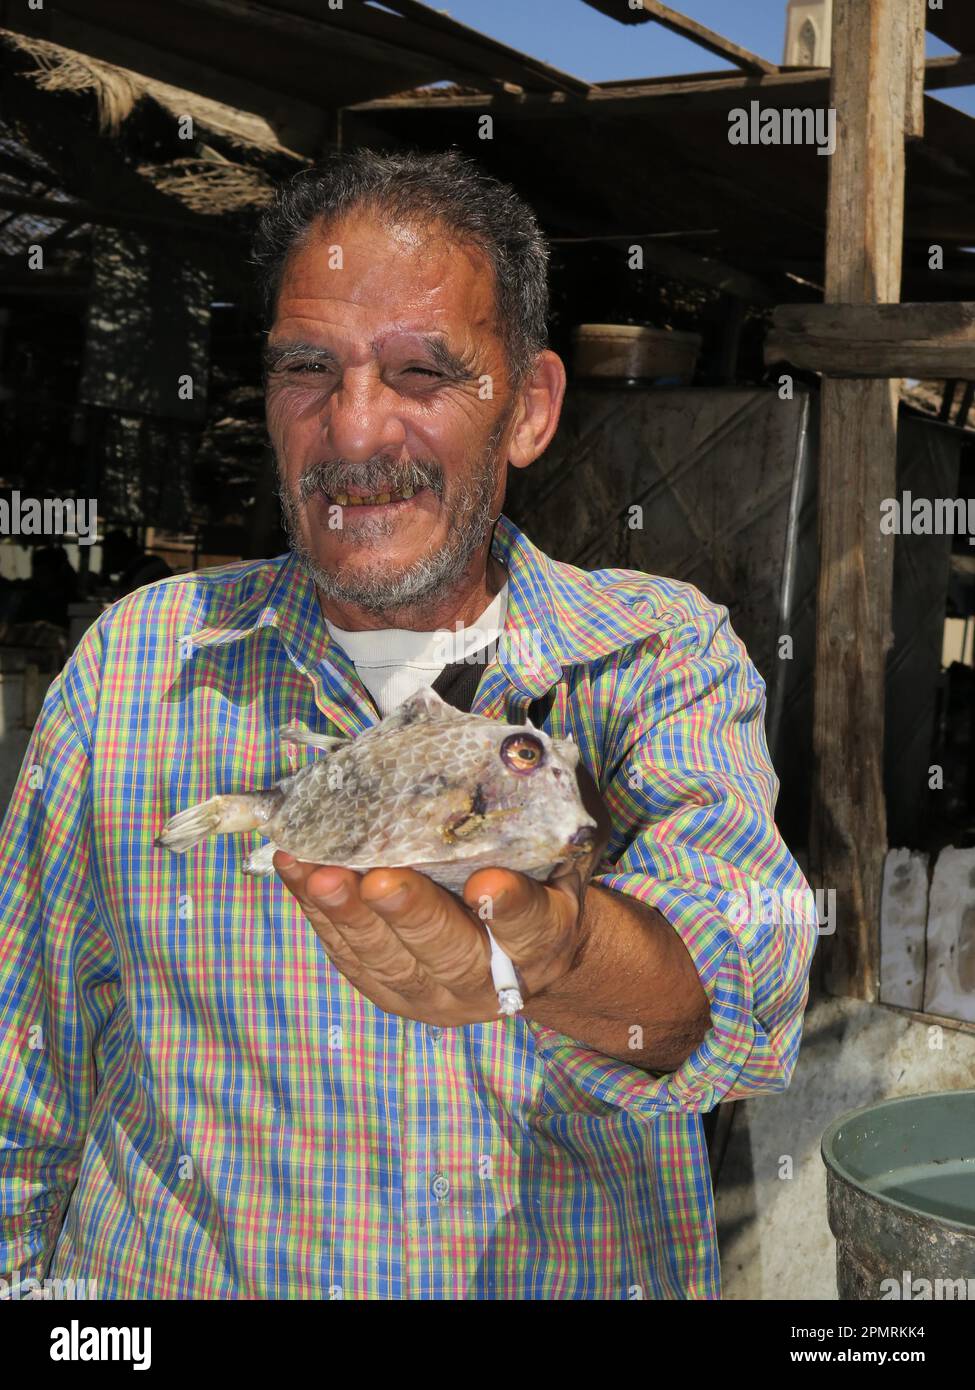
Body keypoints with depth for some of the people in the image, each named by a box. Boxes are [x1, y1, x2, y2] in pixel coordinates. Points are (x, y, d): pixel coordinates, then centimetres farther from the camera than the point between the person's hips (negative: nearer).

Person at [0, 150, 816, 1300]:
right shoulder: (133, 661, 2)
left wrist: (552, 962, -39)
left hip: (573, 1280, 1)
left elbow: (738, 970, -20)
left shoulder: (668, 655, -2)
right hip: (175, 1271, 0)